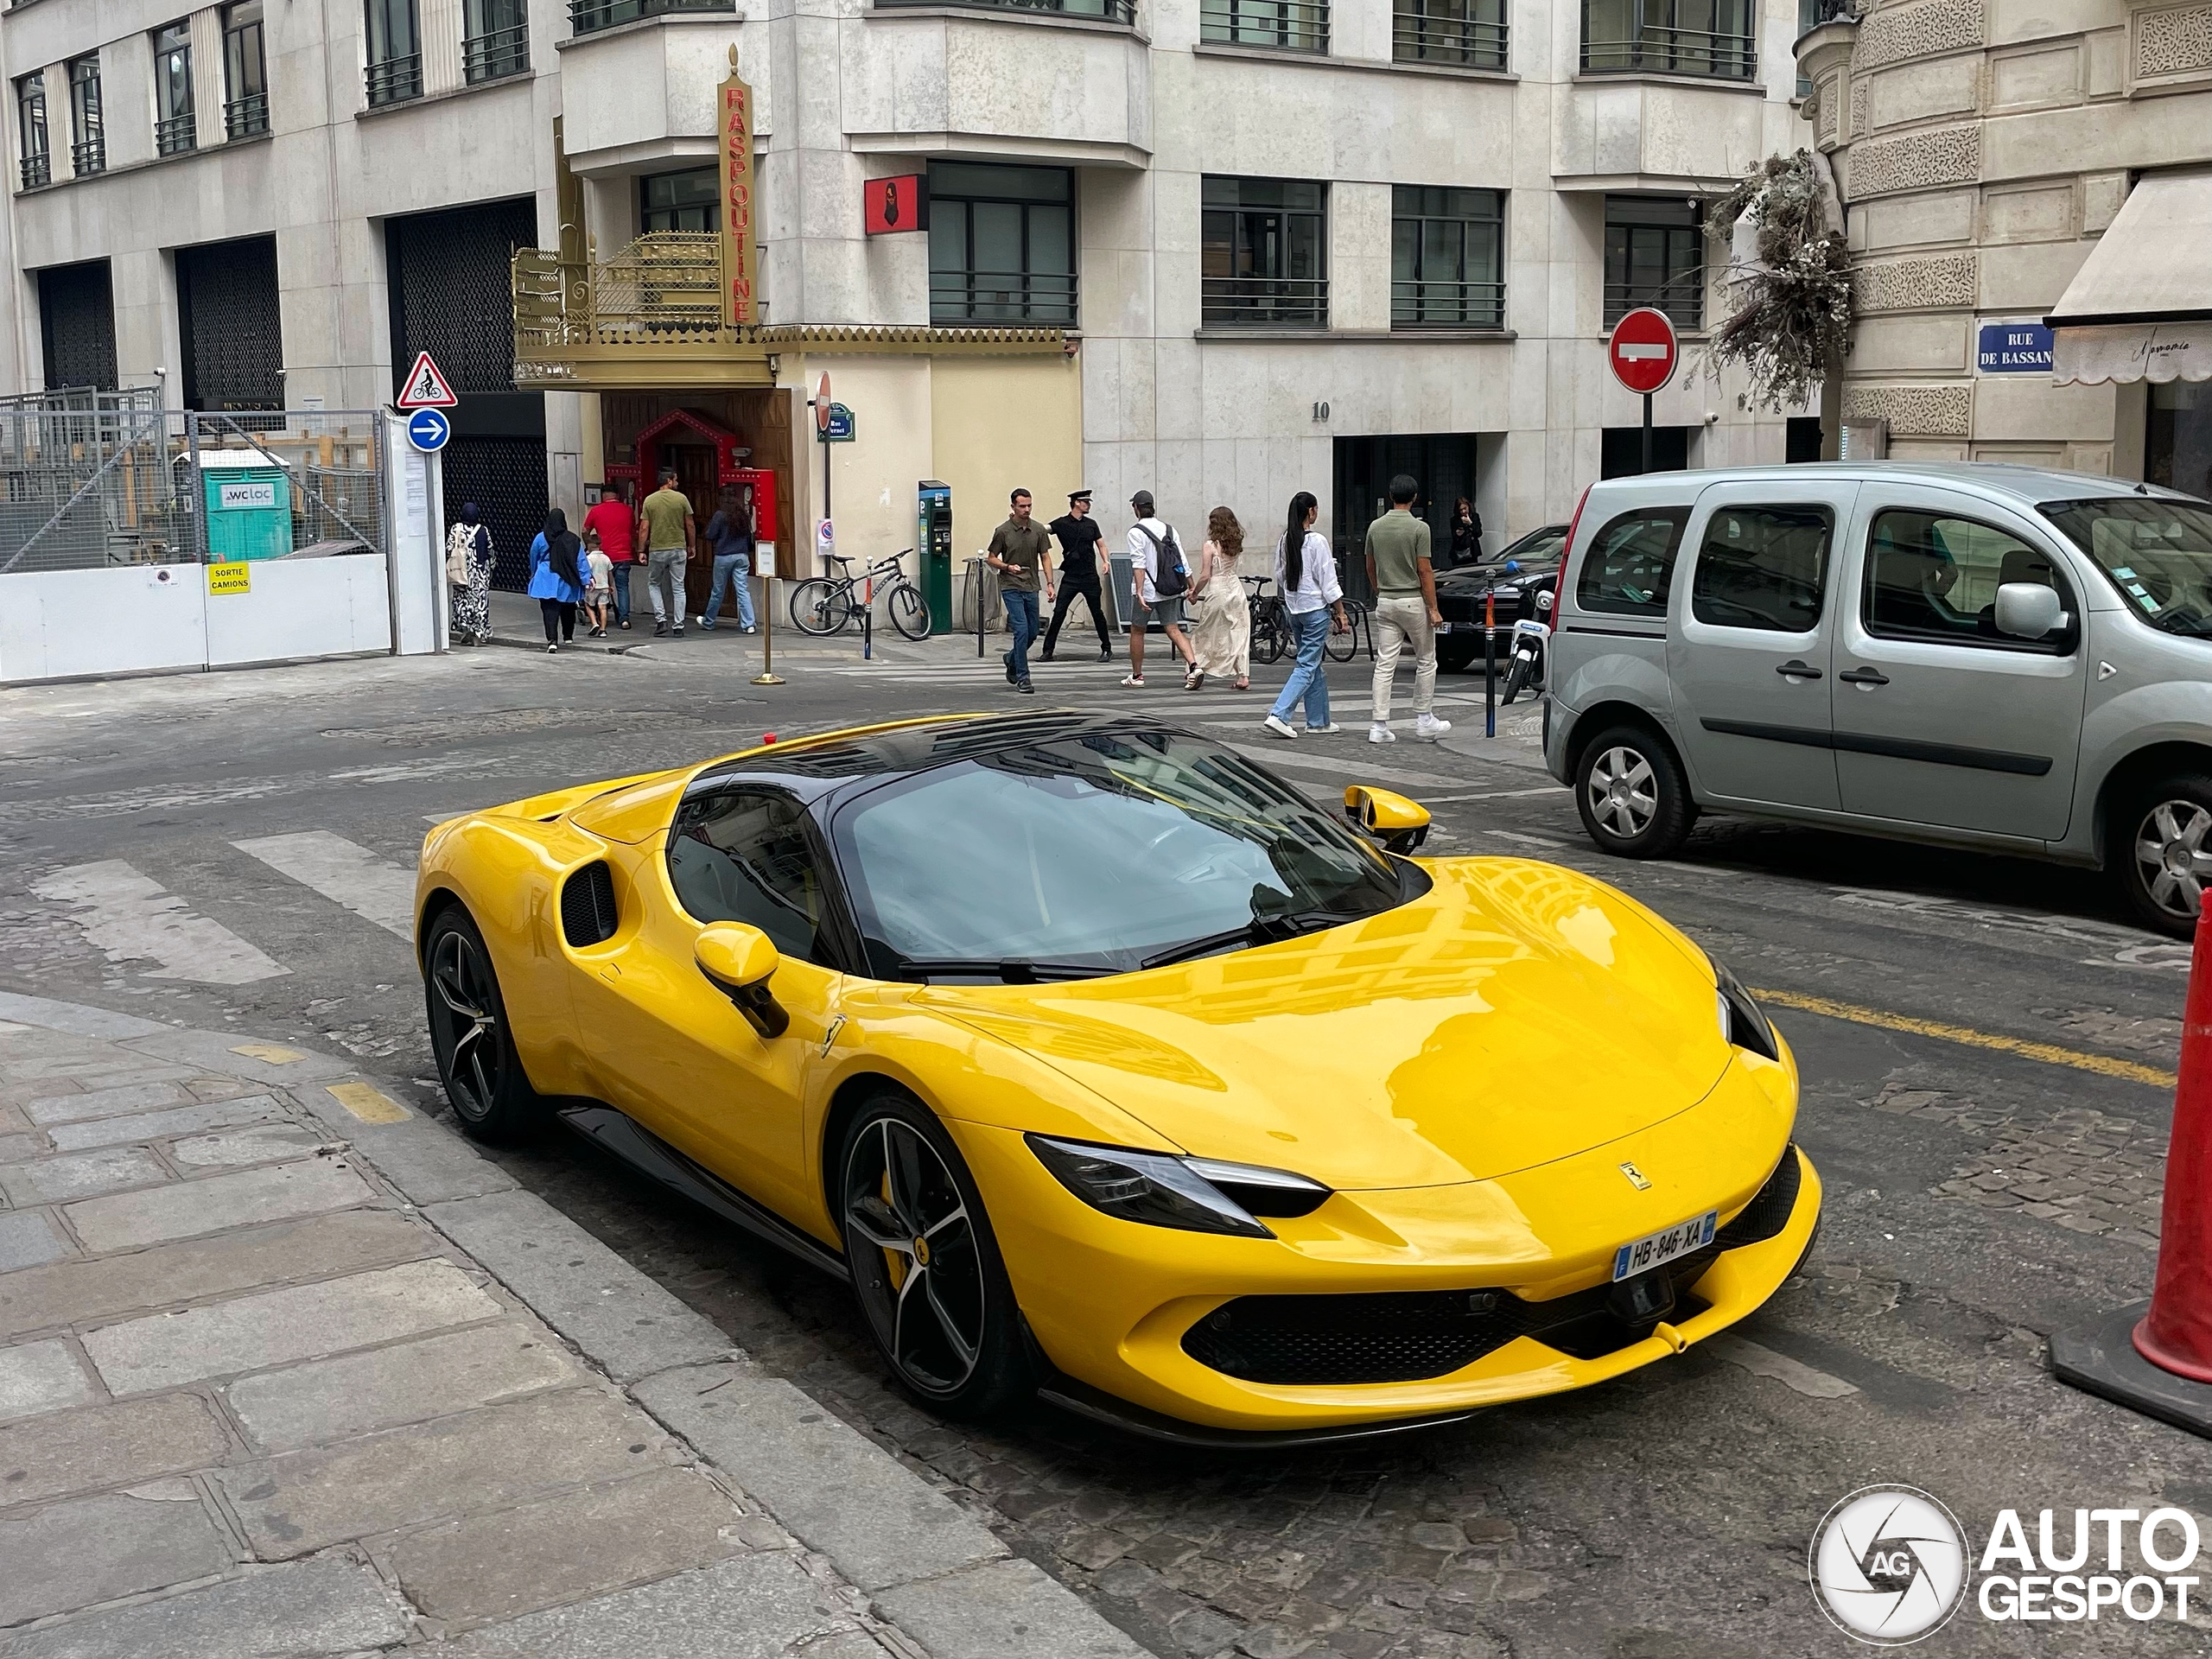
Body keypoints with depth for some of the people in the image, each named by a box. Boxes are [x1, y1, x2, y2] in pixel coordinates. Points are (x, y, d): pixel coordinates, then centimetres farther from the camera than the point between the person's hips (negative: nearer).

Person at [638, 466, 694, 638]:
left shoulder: (649, 500, -2)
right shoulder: (682, 499, -4)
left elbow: (645, 528, -3)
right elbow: (690, 525, 0)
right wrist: (691, 546, 13)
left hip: (657, 550, 0)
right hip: (678, 549, 0)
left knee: (653, 583, 18)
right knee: (678, 588, 5)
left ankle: (661, 619, 4)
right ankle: (678, 627, 4)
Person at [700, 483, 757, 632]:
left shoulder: (720, 515, -11)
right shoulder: (744, 515, 3)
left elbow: (710, 536, -8)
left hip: (724, 557, -3)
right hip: (742, 556, 3)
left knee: (717, 591, 9)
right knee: (743, 590, 1)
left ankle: (708, 622, 24)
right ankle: (748, 624, -8)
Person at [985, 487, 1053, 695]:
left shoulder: (1038, 530, 3)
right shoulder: (1003, 531, -7)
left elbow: (1045, 558, 8)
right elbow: (990, 558, 1)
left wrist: (1049, 584, -2)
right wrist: (1007, 567, -17)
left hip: (1031, 587, 5)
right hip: (1011, 587, -5)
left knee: (1032, 633, 10)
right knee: (1021, 630, -14)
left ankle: (1011, 659, 39)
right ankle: (1022, 678, -9)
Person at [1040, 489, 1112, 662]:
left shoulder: (1091, 524, 9)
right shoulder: (1062, 523, 0)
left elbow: (1101, 545, 12)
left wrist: (1105, 561, -6)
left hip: (1090, 577, 2)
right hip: (1070, 577, -2)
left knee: (1097, 613, 6)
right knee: (1059, 612, -5)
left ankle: (1107, 649, 18)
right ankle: (1047, 651, 0)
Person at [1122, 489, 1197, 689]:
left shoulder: (1136, 532, -9)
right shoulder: (1168, 528, 8)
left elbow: (1139, 565, -18)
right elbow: (1182, 561, 7)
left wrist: (1139, 592, -22)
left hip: (1148, 591, -5)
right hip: (1170, 591, 5)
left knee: (1137, 631, 11)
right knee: (1173, 629, 3)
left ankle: (1137, 675, 18)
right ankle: (1193, 665, -17)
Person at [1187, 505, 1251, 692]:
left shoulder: (1210, 546, -11)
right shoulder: (1235, 545, 5)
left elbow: (1205, 576, -14)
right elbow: (1231, 568, 10)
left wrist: (1194, 594, 1)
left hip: (1217, 591, -5)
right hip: (1236, 589, 5)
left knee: (1205, 633, 10)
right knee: (1239, 633, 7)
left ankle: (1198, 667, -4)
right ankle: (1243, 677, 4)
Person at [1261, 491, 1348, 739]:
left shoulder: (1285, 540, 4)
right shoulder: (1317, 541, -15)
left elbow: (1280, 577, 11)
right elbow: (1328, 582, -14)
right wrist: (1341, 615, -8)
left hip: (1293, 608, 8)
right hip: (1316, 608, -8)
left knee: (1313, 664, 16)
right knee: (1307, 666, -5)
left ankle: (1319, 721, 21)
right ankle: (1278, 716, -16)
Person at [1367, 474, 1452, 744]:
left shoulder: (1375, 527, 3)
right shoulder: (1419, 527, -12)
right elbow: (1425, 571, -13)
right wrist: (1433, 608, -9)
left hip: (1385, 602, 4)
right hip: (1413, 601, -4)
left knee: (1385, 665, 3)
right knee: (1426, 662, 11)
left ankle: (1379, 726, -3)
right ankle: (1424, 720, 17)